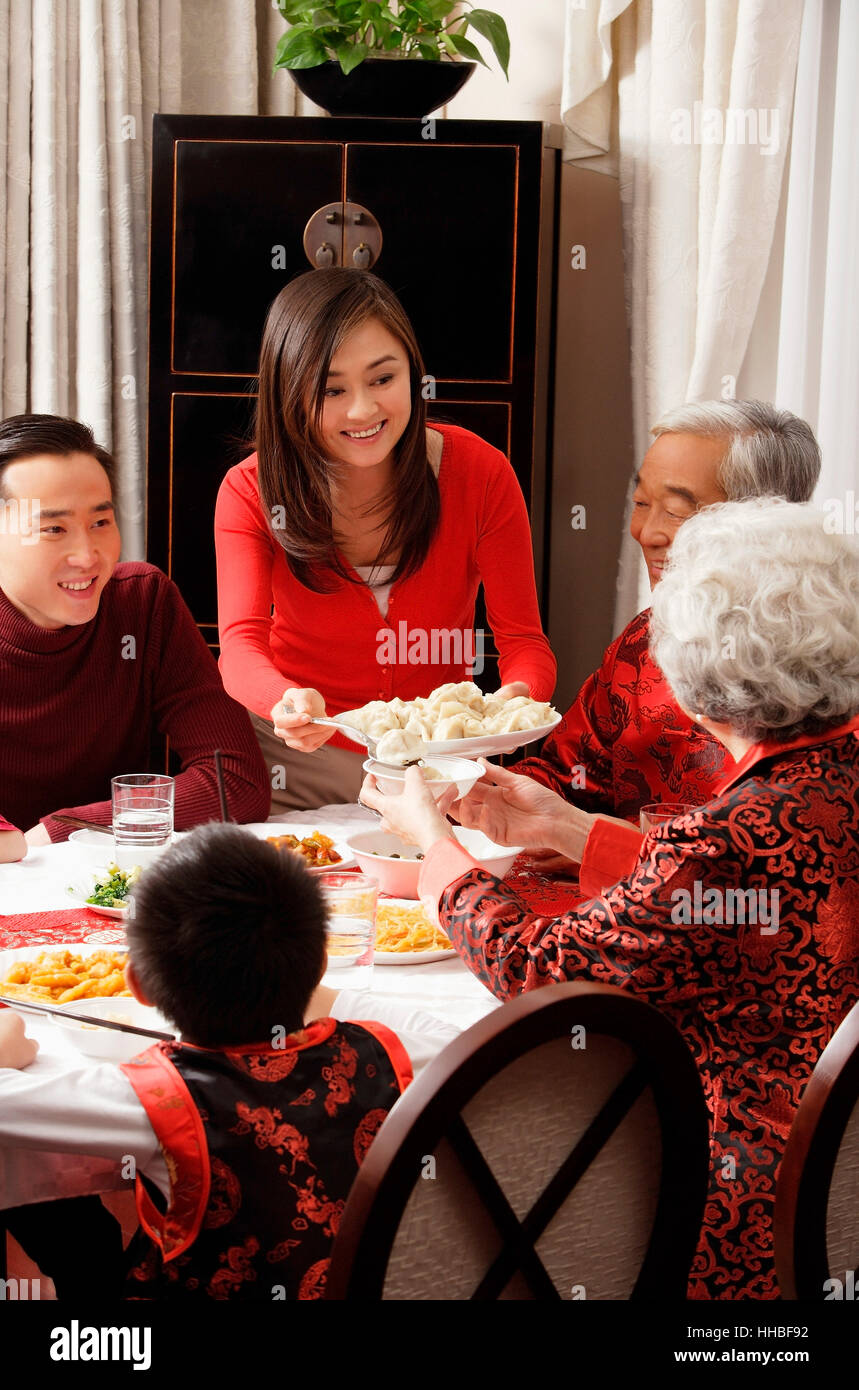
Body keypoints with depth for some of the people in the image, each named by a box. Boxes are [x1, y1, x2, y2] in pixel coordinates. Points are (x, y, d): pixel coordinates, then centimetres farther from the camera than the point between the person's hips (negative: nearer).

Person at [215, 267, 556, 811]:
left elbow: (524, 639, -9)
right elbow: (241, 641, -19)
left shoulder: (480, 474, -8)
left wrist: (518, 696, -34)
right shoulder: (251, 492, -8)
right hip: (296, 765, -1)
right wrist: (287, 702, -43)